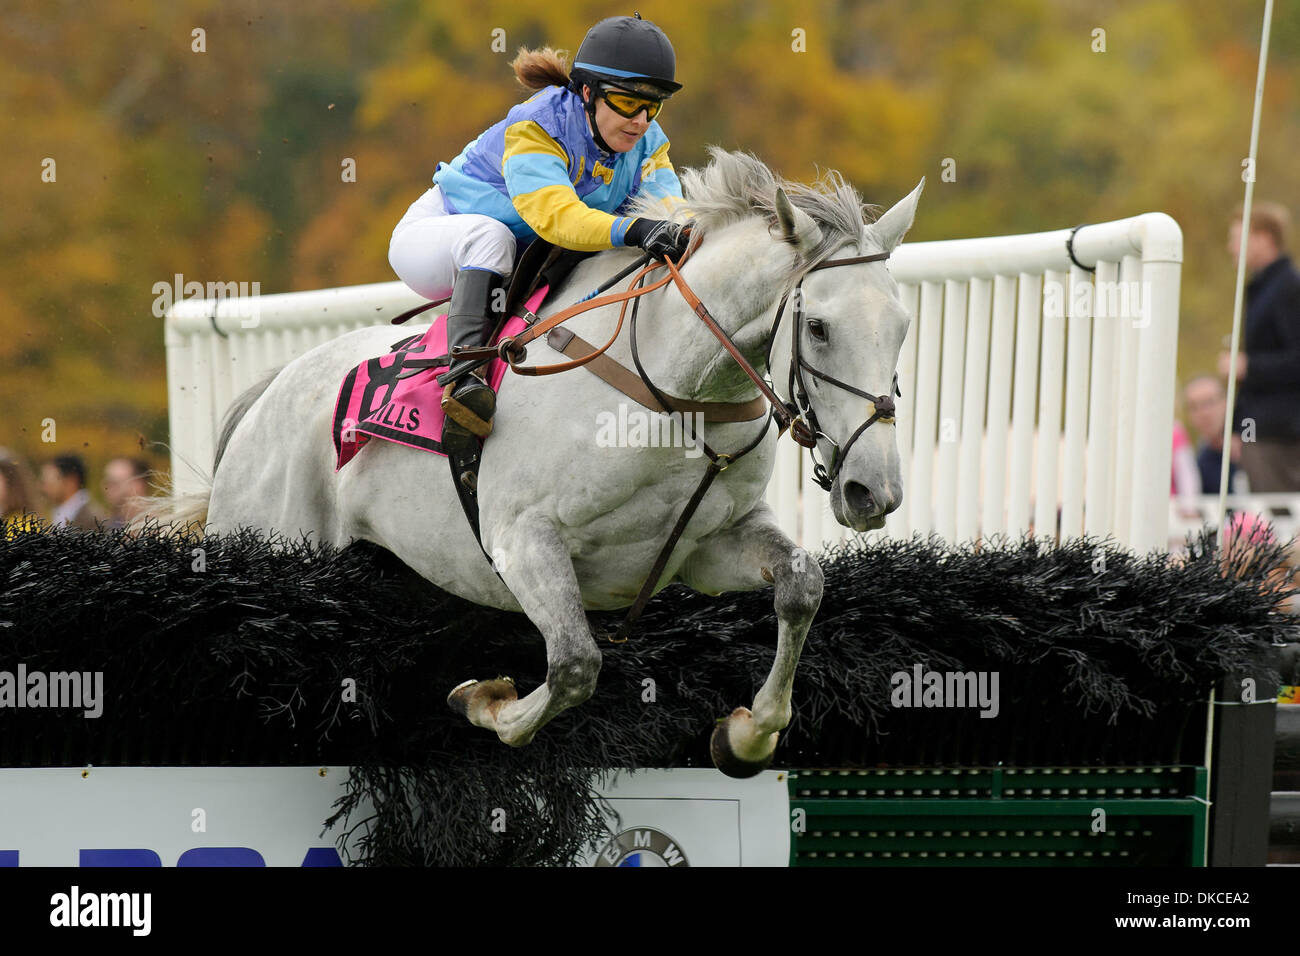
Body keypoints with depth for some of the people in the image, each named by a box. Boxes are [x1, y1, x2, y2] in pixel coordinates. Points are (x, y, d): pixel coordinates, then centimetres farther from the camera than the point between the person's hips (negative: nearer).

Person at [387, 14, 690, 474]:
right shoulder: (534, 128, -29)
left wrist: (681, 234, -46)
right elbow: (555, 215, -45)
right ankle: (461, 376, -49)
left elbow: (666, 206, -22)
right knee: (491, 234, -39)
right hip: (433, 240, -7)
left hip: (522, 265, 7)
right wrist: (633, 229, -61)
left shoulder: (648, 144, -8)